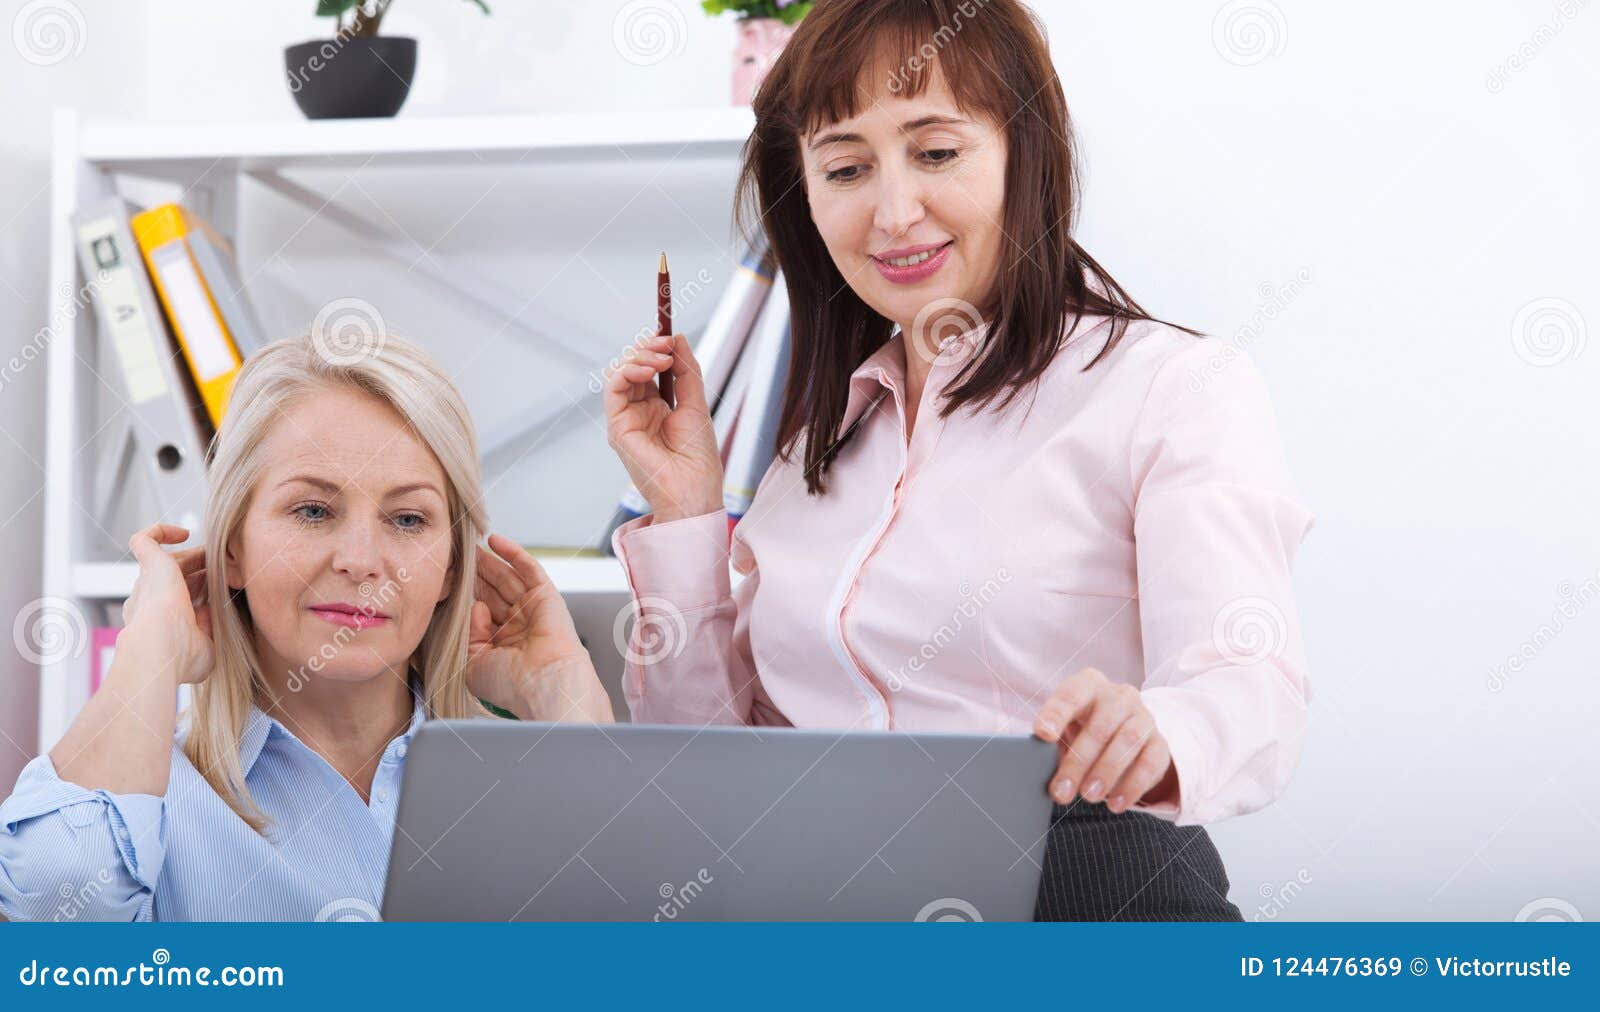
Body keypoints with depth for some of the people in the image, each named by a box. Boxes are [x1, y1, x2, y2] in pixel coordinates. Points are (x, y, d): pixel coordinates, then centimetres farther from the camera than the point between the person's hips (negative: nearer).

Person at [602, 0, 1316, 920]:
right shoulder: (820, 437, 22)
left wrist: (1151, 733, -34)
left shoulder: (1178, 387, 4)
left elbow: (1255, 694, -12)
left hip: (1093, 892, -3)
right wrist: (686, 512, 10)